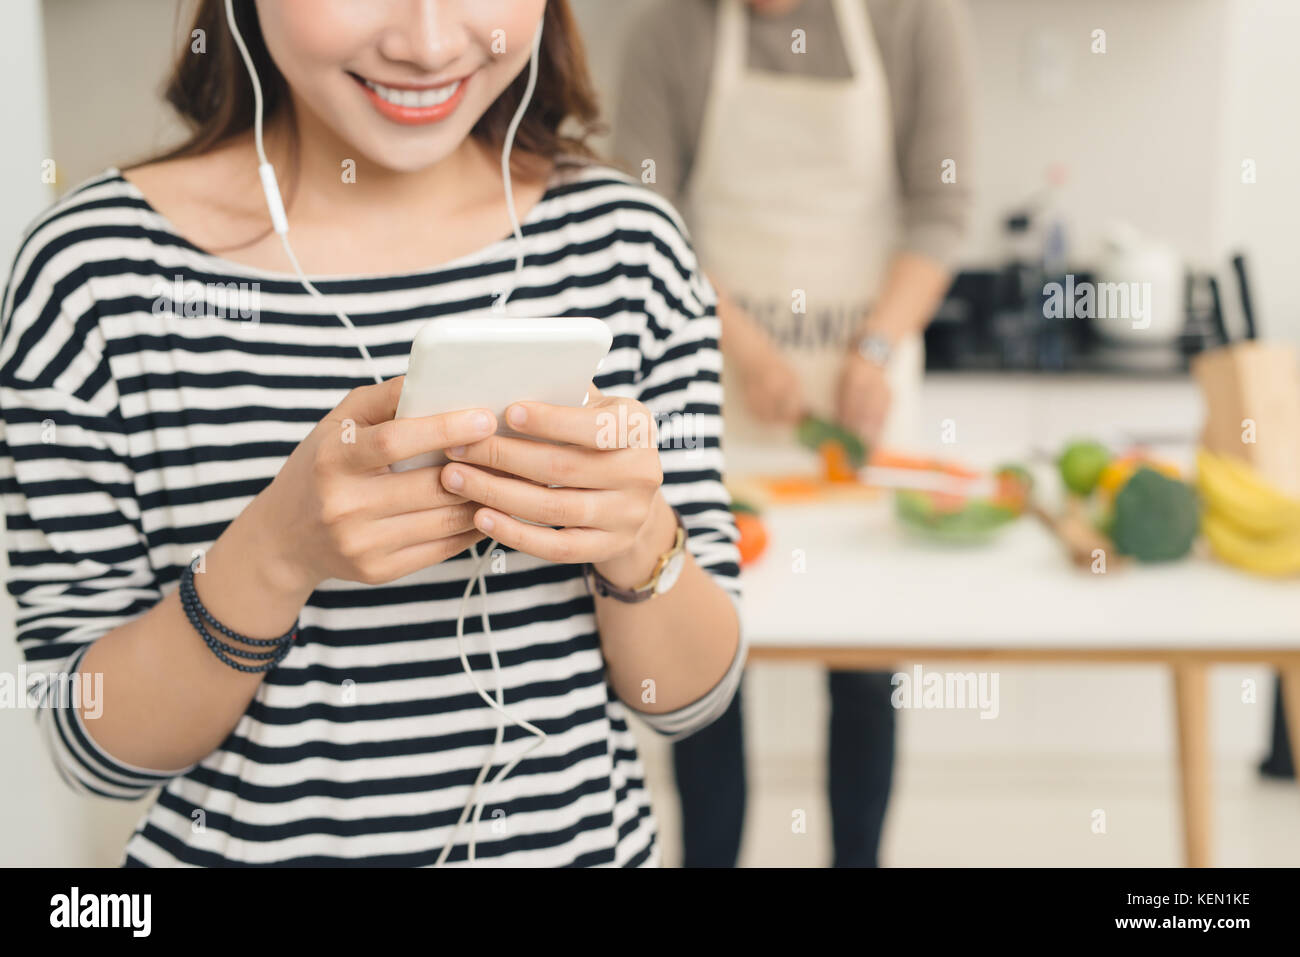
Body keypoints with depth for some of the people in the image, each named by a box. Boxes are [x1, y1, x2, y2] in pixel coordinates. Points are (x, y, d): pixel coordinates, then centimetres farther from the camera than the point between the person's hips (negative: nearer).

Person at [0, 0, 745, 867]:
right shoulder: (97, 270, -15)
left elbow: (688, 695, -5)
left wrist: (640, 544, -24)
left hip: (588, 836, 2)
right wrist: (277, 552, -27)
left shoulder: (628, 241, -9)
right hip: (247, 841, -1)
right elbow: (97, 745, -11)